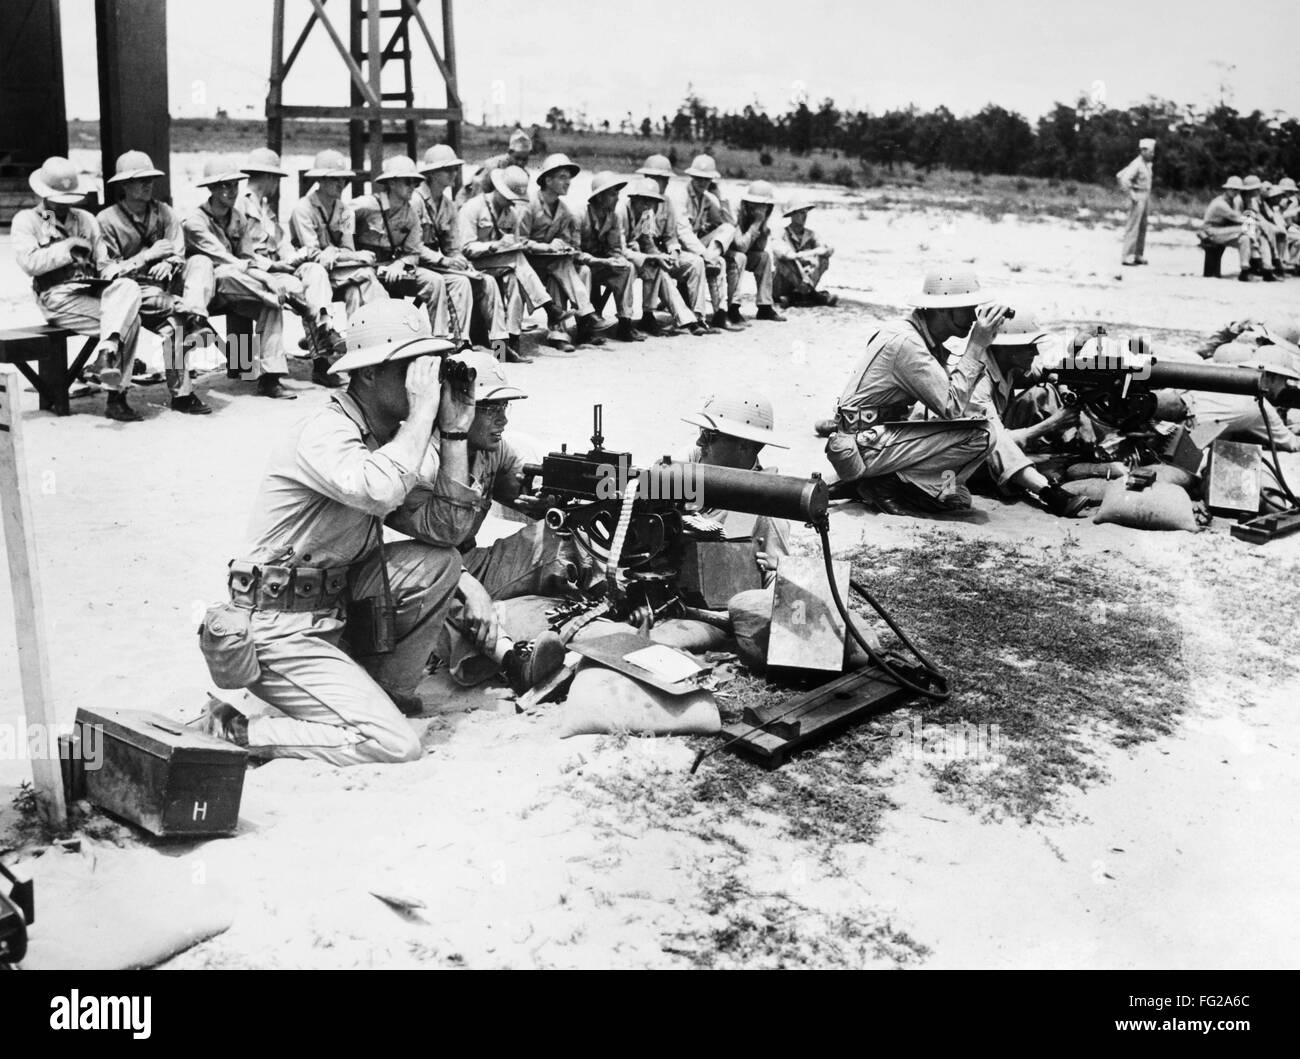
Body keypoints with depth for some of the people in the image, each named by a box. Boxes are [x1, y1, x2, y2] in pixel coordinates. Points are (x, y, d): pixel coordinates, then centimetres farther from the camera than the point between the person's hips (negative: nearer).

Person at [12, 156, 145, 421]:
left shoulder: (85, 219, 23)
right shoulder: (26, 220, 8)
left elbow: (104, 262, 17)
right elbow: (29, 262, -8)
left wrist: (114, 275, -5)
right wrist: (67, 246, -8)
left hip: (93, 289, 5)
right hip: (58, 297, -5)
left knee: (129, 287, -30)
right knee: (130, 320, -26)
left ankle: (107, 350, -38)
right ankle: (115, 397, -26)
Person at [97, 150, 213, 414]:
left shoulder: (164, 212, 12)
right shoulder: (106, 220, -1)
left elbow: (178, 256, 5)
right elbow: (107, 273, -5)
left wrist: (168, 264, -20)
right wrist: (147, 256, -15)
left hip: (165, 285, 4)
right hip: (136, 292, -4)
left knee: (201, 263, -22)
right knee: (172, 324, -31)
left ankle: (195, 322, -43)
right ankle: (181, 394, -27)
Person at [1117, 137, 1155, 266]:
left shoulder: (1147, 164, 15)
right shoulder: (1136, 164, -15)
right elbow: (1125, 179, -27)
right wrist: (1132, 195, -23)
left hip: (1144, 199, 10)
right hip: (1138, 199, -10)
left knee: (1142, 228, 12)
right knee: (1133, 228, -8)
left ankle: (1137, 256, 17)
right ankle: (1128, 257, -7)